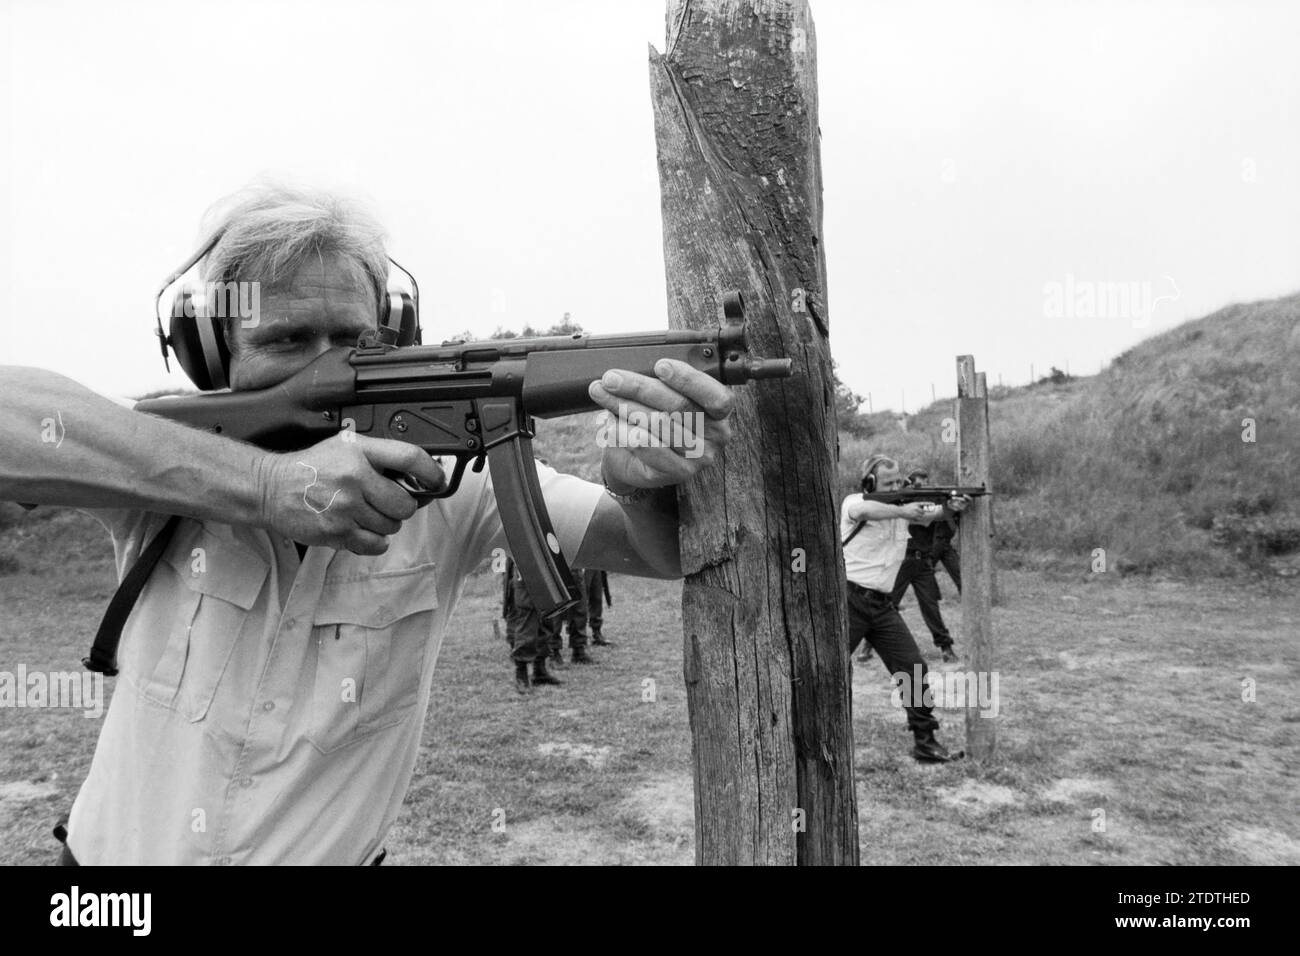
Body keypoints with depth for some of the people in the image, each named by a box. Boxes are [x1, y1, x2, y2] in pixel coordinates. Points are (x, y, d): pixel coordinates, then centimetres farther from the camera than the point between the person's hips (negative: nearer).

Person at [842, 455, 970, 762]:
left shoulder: (901, 505, 9)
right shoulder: (854, 502, -9)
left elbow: (932, 512, -3)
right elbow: (864, 511, -33)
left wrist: (951, 507, -24)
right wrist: (902, 511, -30)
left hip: (882, 605, 6)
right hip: (849, 600, -6)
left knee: (914, 670, 3)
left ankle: (925, 742, 14)